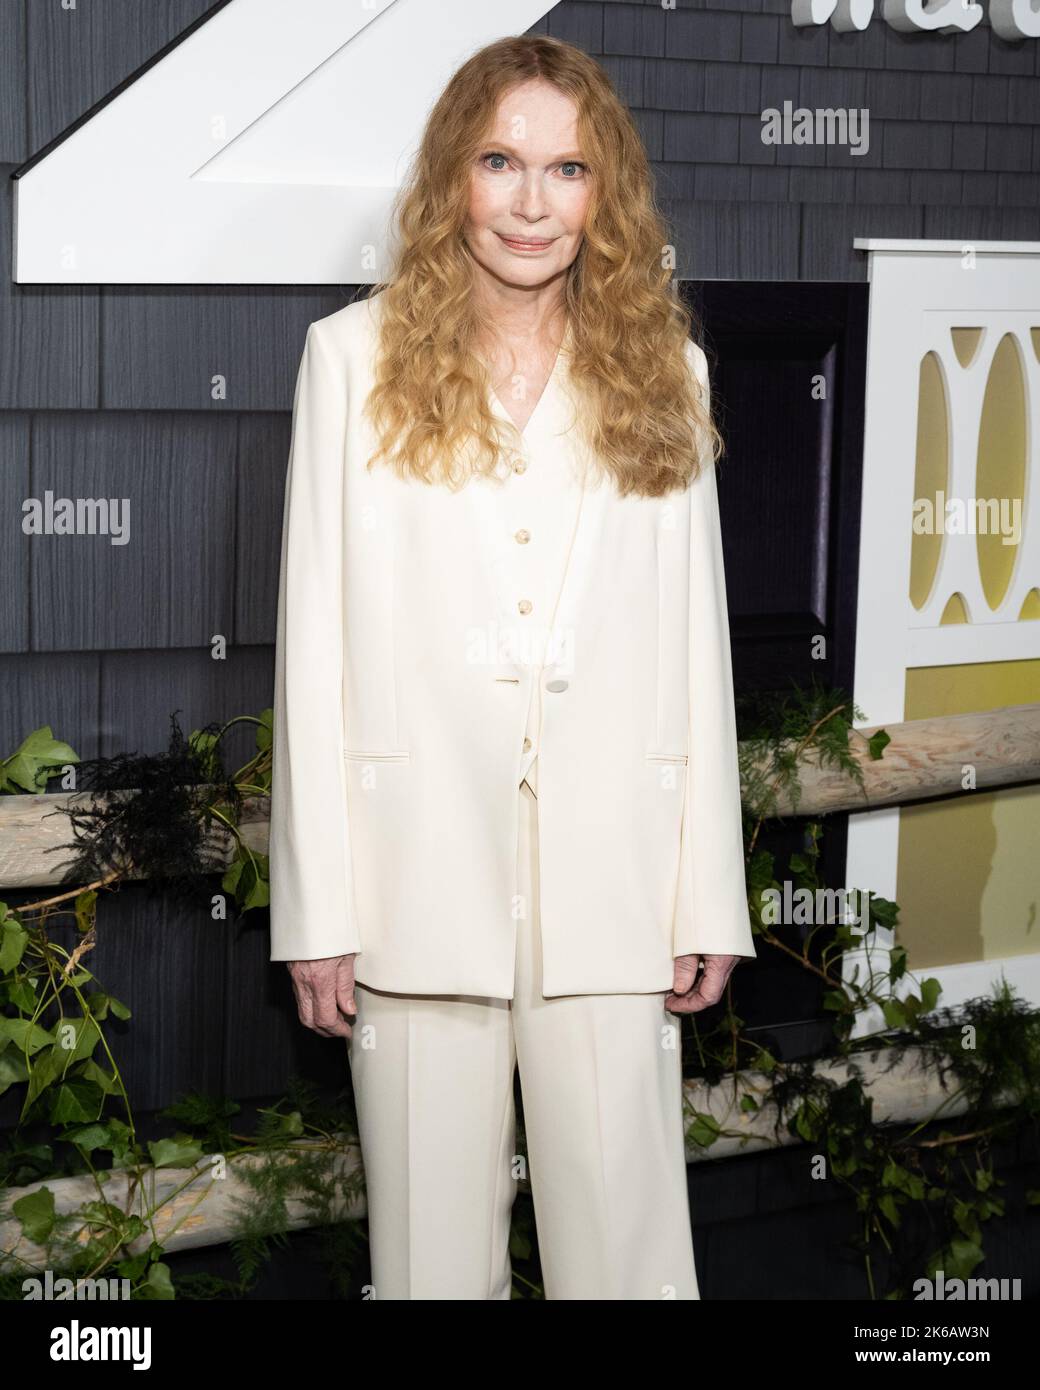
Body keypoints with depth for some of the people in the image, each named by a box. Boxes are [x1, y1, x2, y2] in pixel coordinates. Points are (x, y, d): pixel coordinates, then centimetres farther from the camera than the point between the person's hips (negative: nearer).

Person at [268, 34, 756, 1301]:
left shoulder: (660, 368, 9)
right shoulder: (357, 356, 3)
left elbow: (696, 641, 8)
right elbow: (316, 642, 1)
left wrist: (709, 897, 4)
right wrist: (317, 907, -4)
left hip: (611, 885, 1)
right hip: (424, 876, -1)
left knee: (625, 1240, 3)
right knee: (434, 1241, 6)